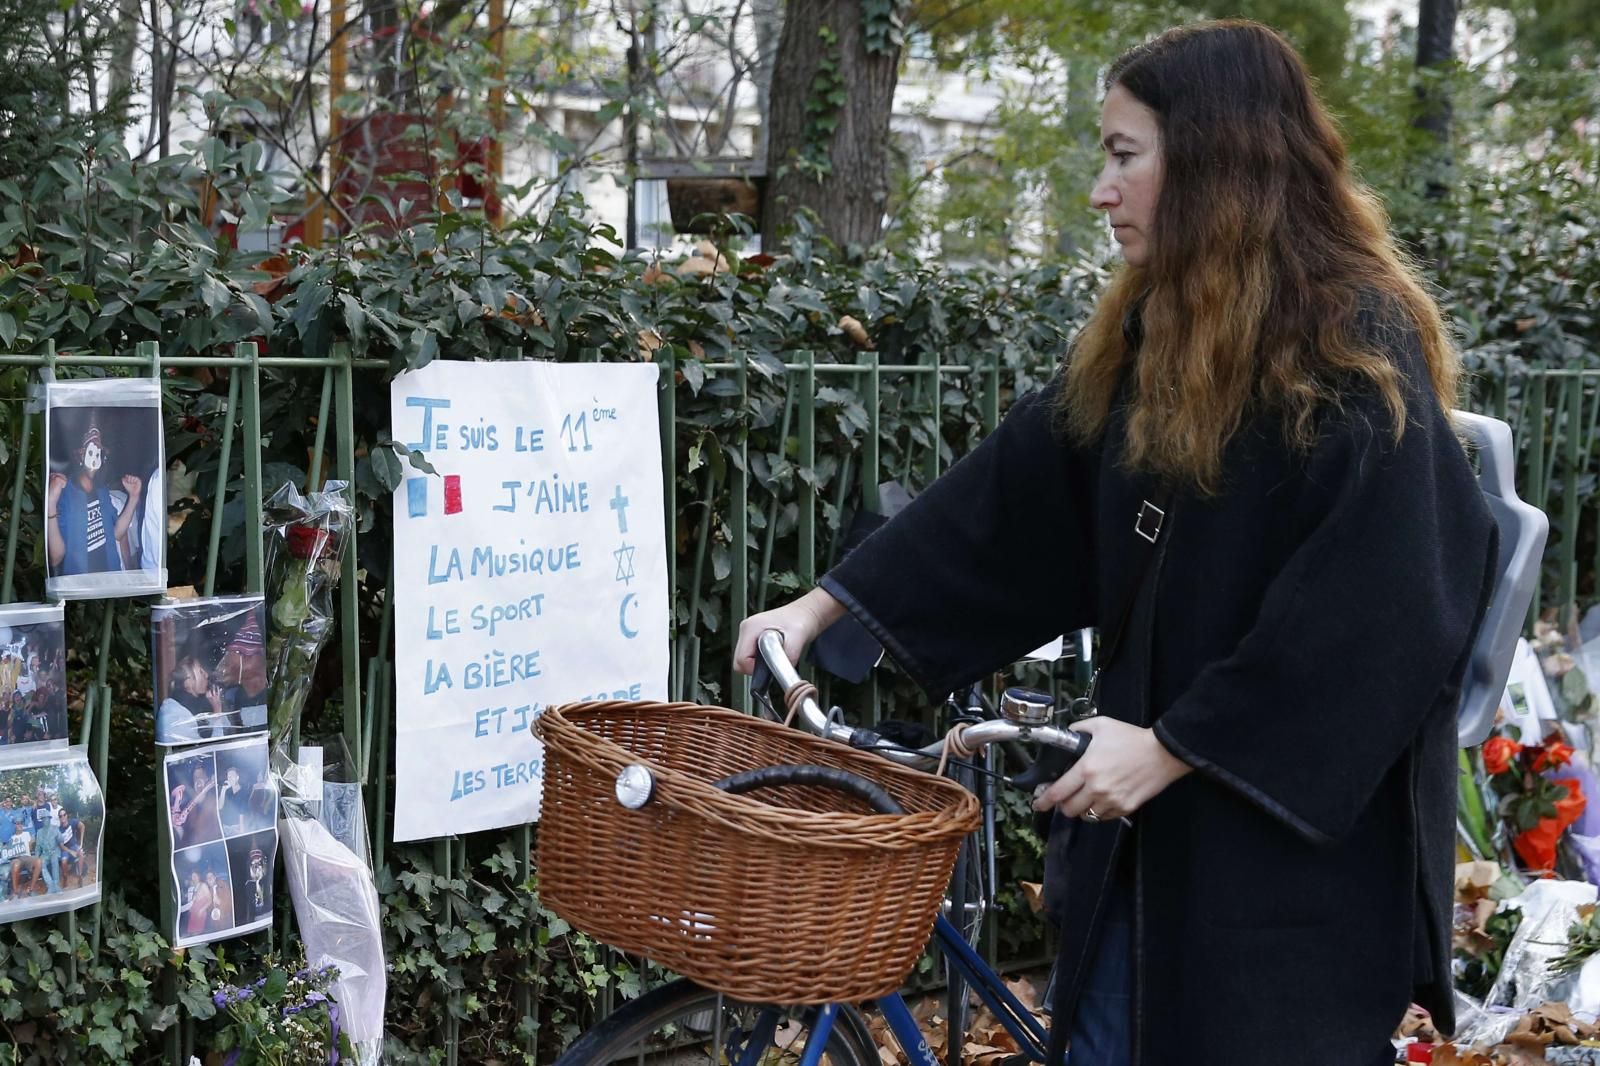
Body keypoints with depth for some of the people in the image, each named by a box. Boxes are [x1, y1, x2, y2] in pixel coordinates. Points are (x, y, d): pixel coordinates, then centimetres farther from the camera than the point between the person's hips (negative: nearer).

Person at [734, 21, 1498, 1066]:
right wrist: (827, 603, 7)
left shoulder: (1359, 352, -16)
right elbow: (1010, 493, 11)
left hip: (1305, 828, -7)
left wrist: (1174, 746, -20)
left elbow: (1373, 608, -21)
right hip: (1149, 820, 7)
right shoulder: (1151, 333, 7)